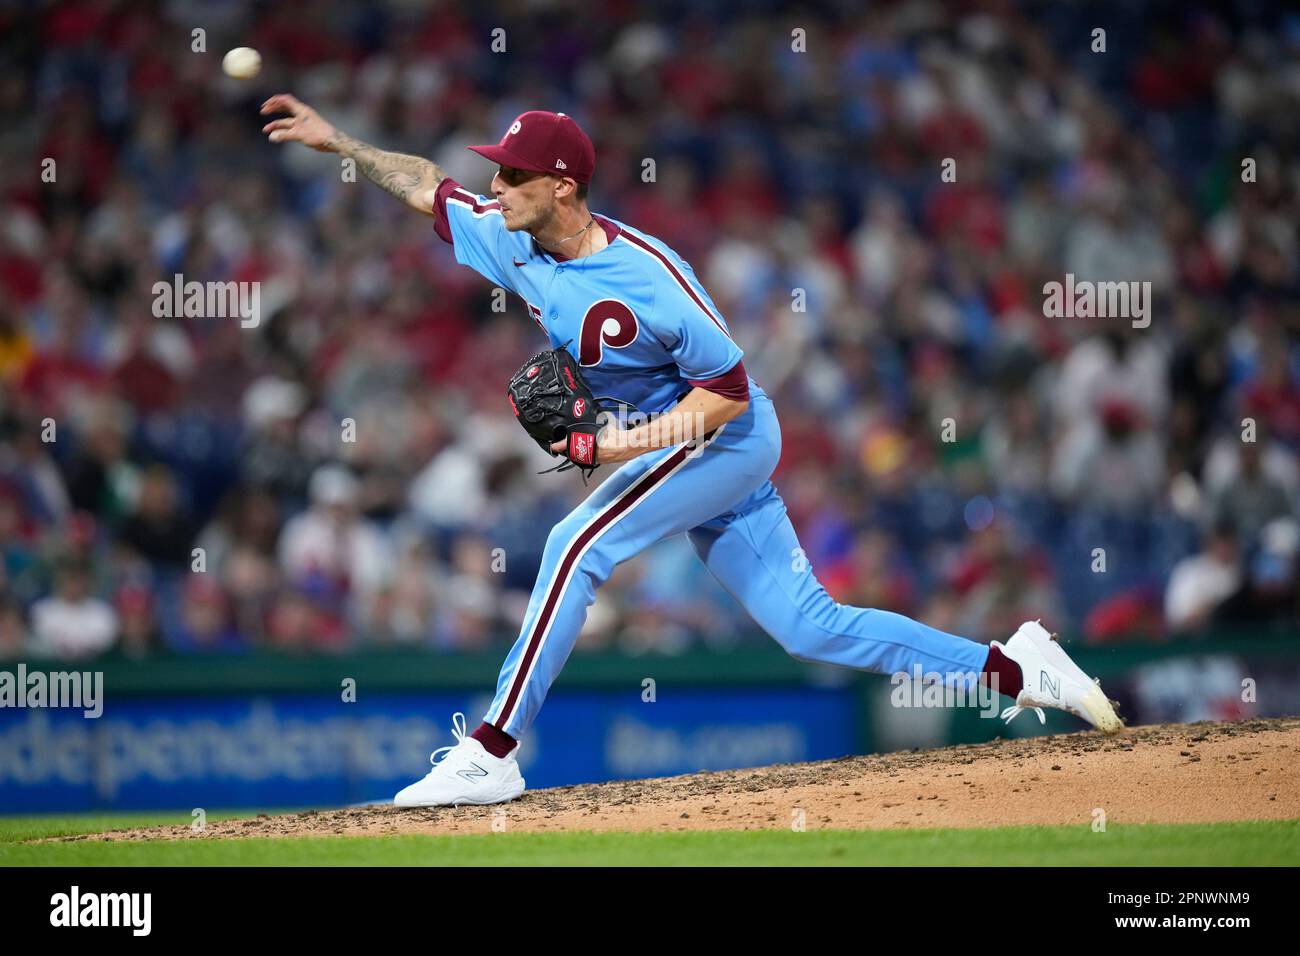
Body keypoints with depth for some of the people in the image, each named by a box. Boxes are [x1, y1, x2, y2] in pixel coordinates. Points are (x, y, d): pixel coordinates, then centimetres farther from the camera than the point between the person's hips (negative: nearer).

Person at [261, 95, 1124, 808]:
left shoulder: (648, 277, -26)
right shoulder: (513, 244, -3)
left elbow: (728, 389, -22)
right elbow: (429, 188, 13)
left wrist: (626, 446, -28)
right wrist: (338, 141, 9)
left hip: (730, 438, -8)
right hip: (664, 446, 8)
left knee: (578, 545, -22)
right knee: (810, 625, 5)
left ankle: (493, 752, -20)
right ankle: (1016, 669, 11)